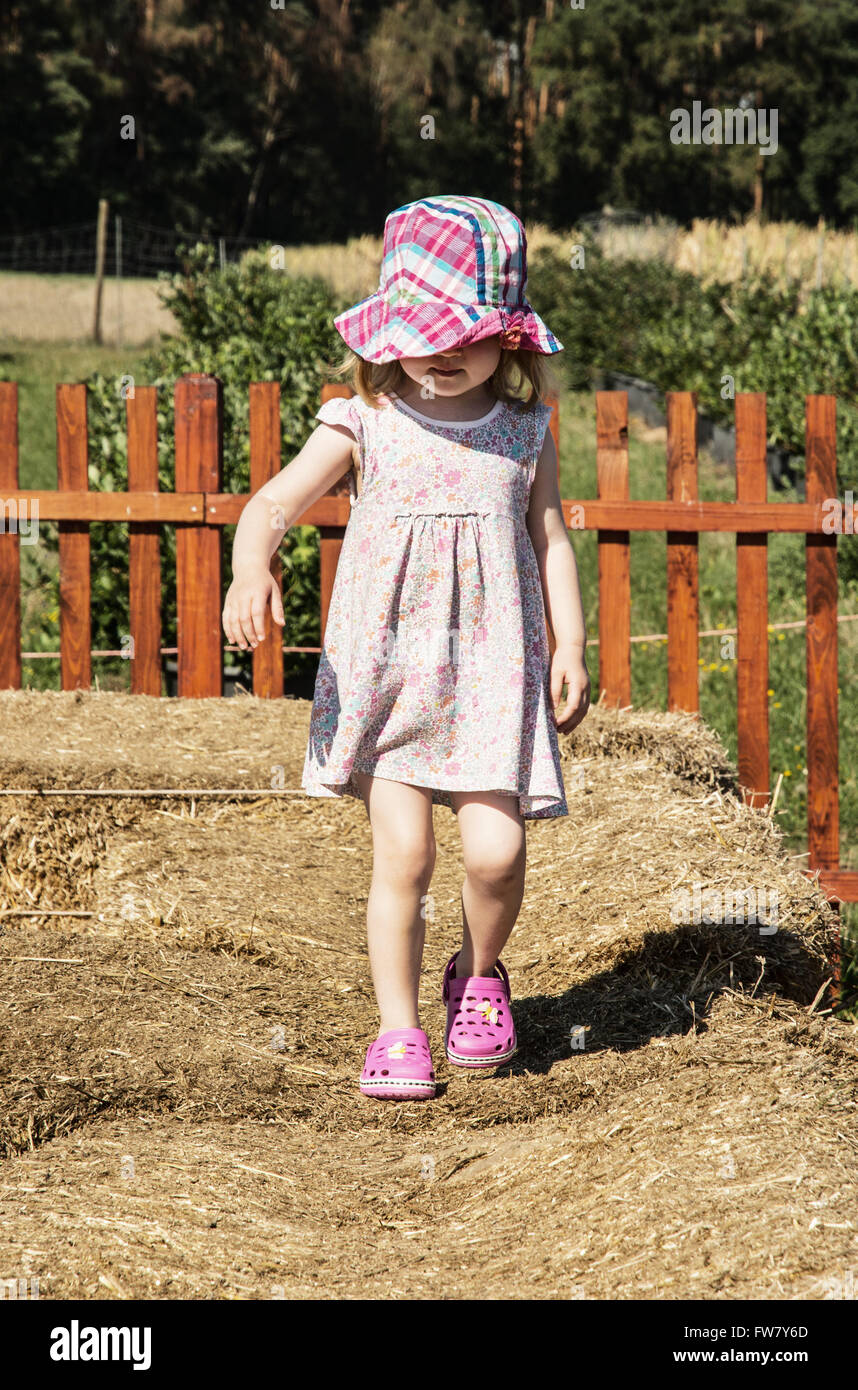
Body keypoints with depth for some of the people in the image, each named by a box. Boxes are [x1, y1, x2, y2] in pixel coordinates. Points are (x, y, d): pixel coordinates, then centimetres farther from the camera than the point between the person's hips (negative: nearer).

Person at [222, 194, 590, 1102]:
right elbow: (274, 501, -10)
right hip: (385, 668, -1)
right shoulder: (365, 425, -2)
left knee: (495, 849, -10)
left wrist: (570, 646, 4)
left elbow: (550, 539, 11)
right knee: (402, 855, -5)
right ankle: (398, 1030, 9)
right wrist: (250, 566, -31)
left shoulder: (524, 432, 4)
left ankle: (479, 975, 21)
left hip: (492, 669, 1)